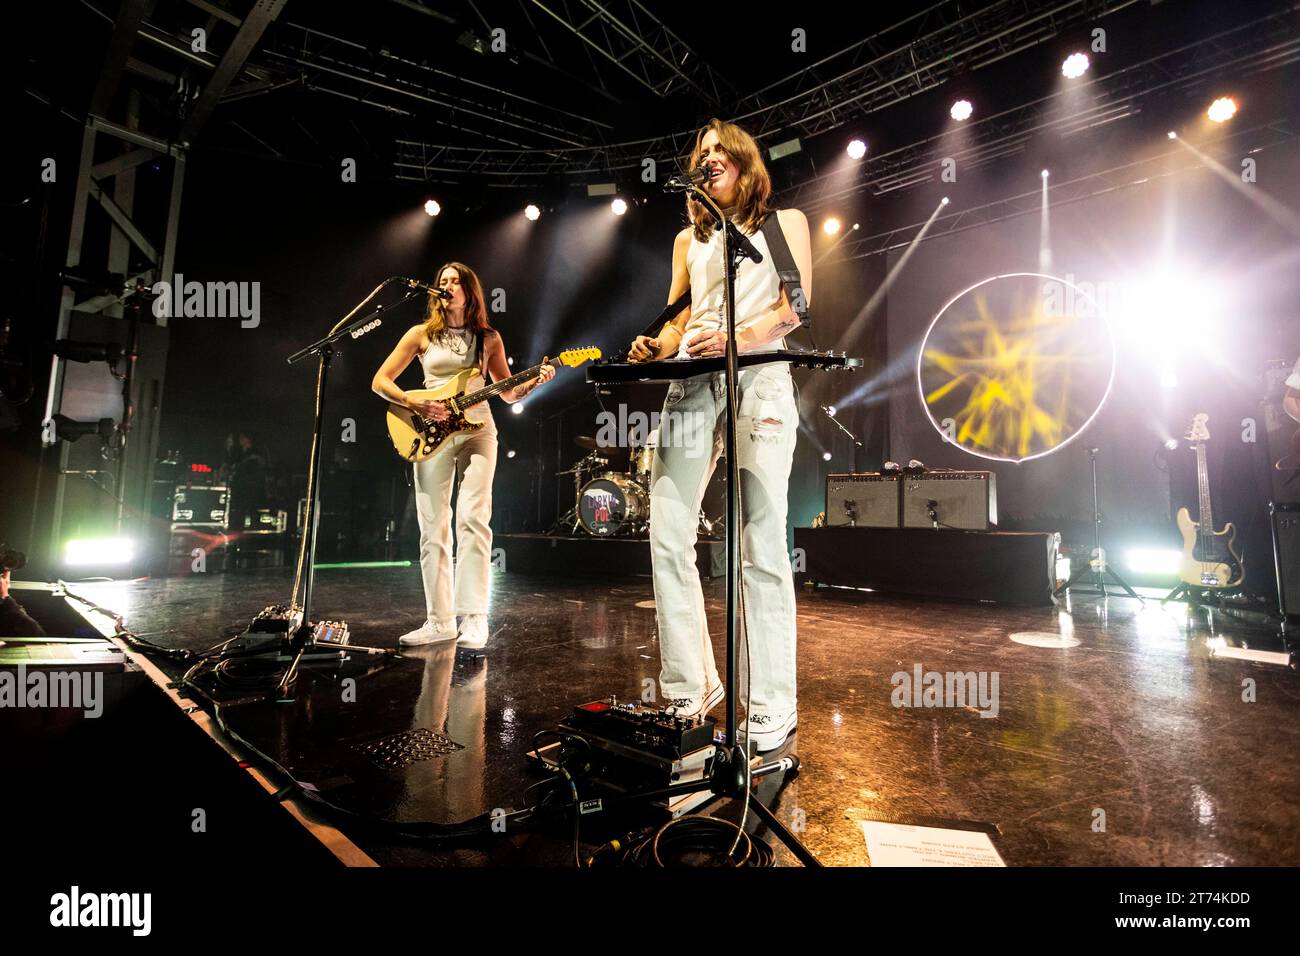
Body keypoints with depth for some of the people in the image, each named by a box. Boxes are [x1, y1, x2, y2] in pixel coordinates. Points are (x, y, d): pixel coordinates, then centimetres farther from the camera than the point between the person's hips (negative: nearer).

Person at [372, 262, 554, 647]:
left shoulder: (488, 337, 10)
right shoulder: (422, 334, 8)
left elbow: (508, 392, 12)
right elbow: (380, 381, 6)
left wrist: (534, 381, -8)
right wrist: (415, 405, -10)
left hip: (477, 429, -1)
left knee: (472, 519, -16)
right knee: (433, 530, 1)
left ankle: (474, 620, -14)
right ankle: (440, 621, 10)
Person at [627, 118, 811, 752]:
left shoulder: (784, 221, 19)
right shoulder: (689, 239, 30)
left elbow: (795, 305, 3)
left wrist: (740, 337, -15)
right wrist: (658, 347, 1)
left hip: (758, 377, -4)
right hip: (690, 383, 5)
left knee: (761, 544, -11)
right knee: (667, 535, -7)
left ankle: (771, 707, -3)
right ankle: (691, 689, 4)